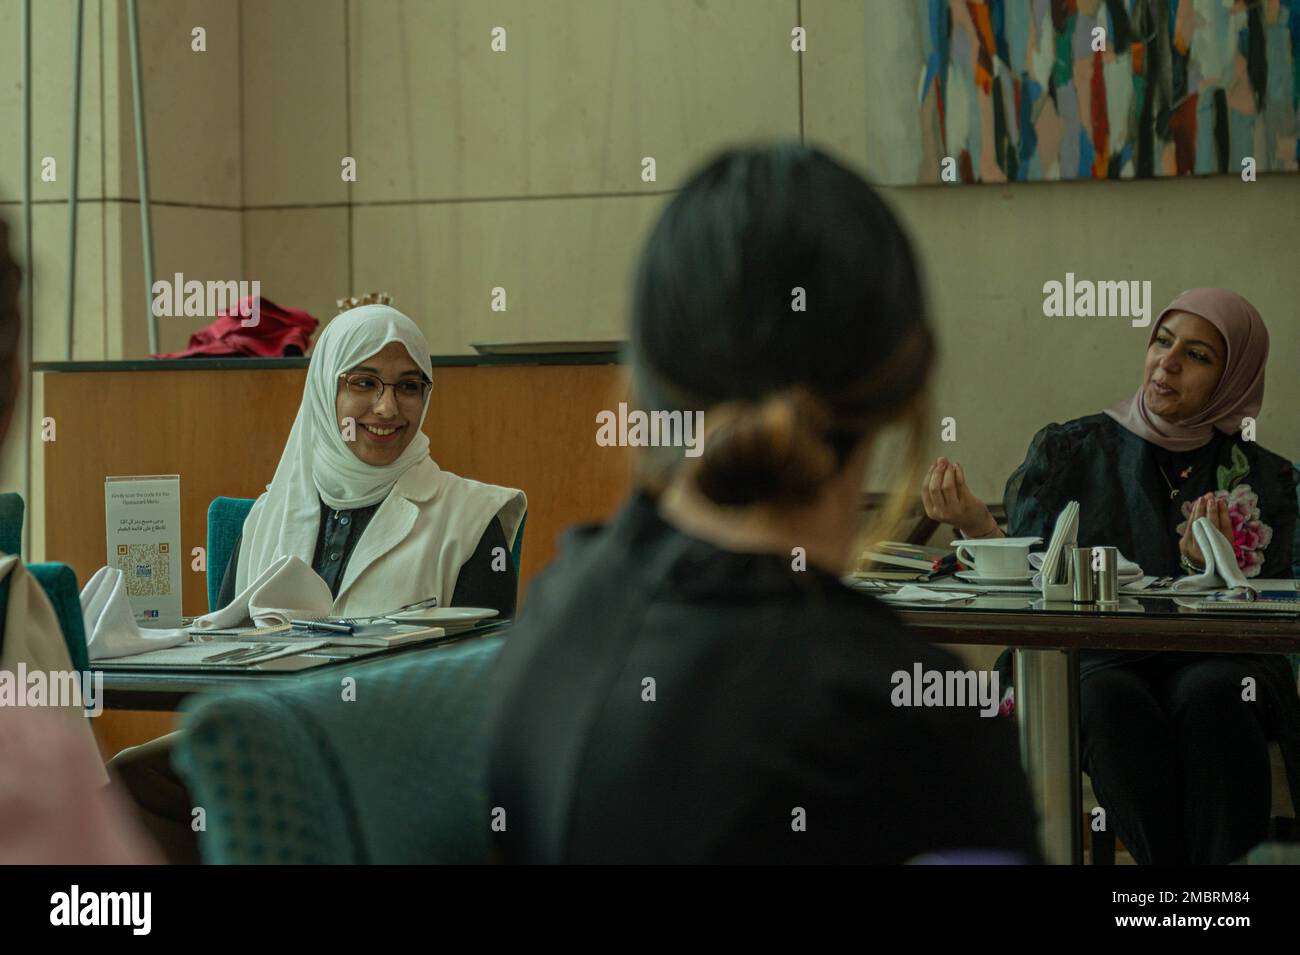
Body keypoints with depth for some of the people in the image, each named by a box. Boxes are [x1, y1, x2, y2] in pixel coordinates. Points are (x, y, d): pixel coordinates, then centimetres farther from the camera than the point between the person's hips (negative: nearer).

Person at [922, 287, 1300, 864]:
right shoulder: (1068, 453, 8)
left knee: (1209, 691, -35)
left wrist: (1206, 569, -19)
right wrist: (978, 529, -17)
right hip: (1092, 668, 0)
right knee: (1114, 699, -35)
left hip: (1213, 666, 0)